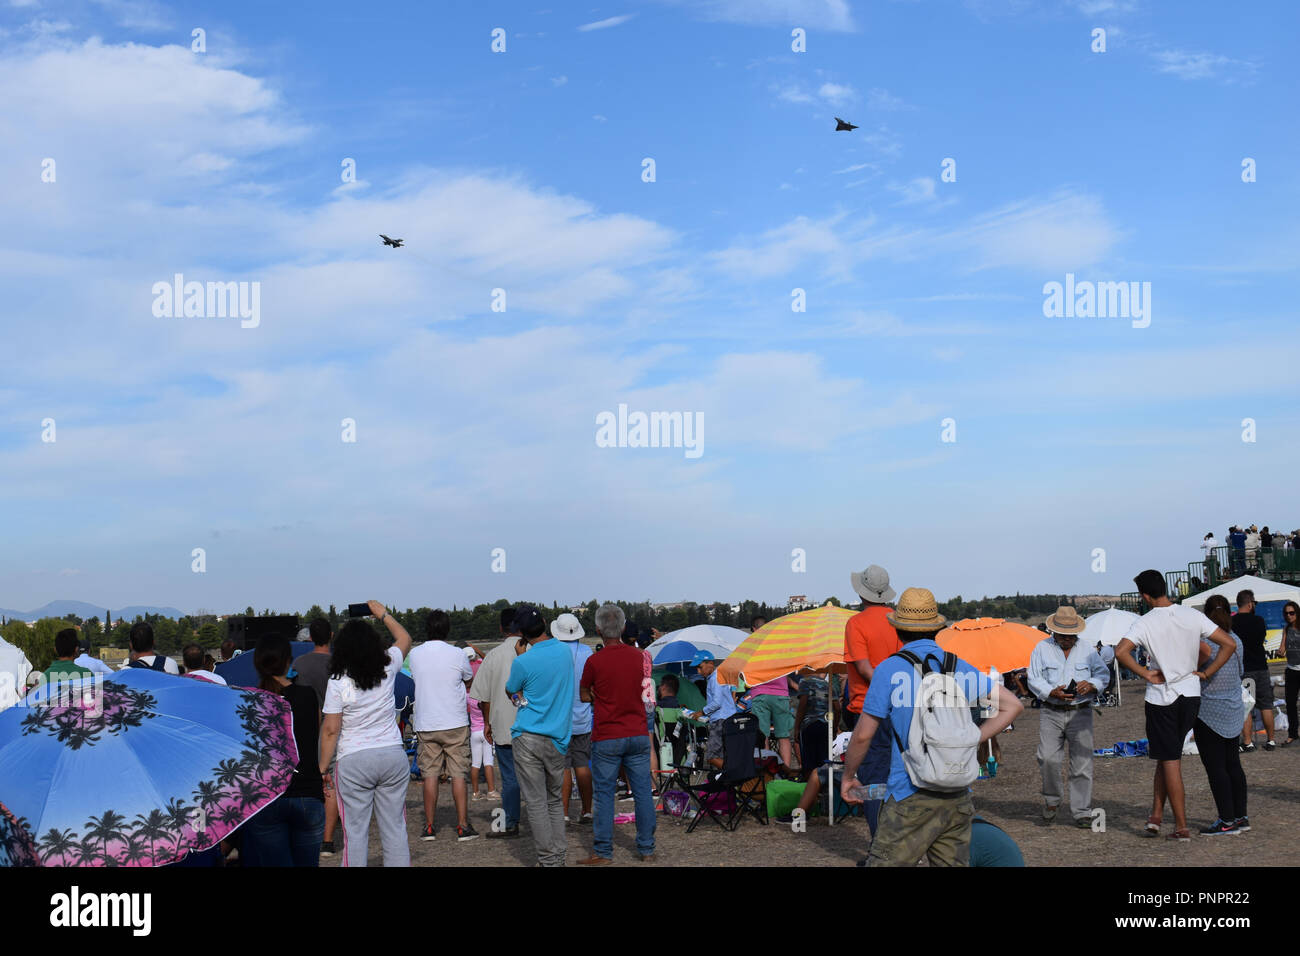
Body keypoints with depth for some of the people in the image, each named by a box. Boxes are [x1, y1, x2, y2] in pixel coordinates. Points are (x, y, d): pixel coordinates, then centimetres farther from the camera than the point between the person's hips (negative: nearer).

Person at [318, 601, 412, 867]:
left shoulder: (337, 683, -10)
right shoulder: (387, 669, -2)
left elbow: (330, 730, -8)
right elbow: (405, 638, 19)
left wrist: (323, 768, 0)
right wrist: (383, 613, 28)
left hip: (354, 762, -3)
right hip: (393, 755, 3)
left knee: (355, 830, 3)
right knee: (395, 828, 8)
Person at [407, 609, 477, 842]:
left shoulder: (414, 655, 1)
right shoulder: (457, 654, -7)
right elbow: (469, 681, 9)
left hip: (425, 725, 2)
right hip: (455, 723, -2)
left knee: (430, 774, 7)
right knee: (459, 774, 2)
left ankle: (429, 827, 9)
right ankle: (463, 826, 2)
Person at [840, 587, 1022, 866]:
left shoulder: (889, 669, -6)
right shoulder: (960, 667, 9)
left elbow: (863, 735, -5)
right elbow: (1011, 705, 13)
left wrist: (848, 776, 10)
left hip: (911, 795, -5)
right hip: (958, 797, 5)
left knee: (884, 861, -3)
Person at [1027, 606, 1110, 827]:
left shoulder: (1086, 650, 12)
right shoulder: (1042, 649, 7)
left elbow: (1103, 675, 13)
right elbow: (1034, 679, 1)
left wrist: (1091, 685, -9)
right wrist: (1052, 692, -17)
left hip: (1080, 712, 1)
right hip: (1051, 713, -1)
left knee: (1082, 763, -3)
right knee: (1048, 758, -14)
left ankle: (1082, 813, 4)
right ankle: (1051, 800, 10)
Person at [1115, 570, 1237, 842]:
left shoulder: (1144, 623, -12)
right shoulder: (1193, 616, -1)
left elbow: (1121, 652, -25)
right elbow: (1229, 644, -3)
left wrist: (1146, 675, -13)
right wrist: (1206, 673, 3)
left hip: (1161, 697, -4)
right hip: (1190, 695, 4)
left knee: (1170, 761, 3)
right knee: (1167, 755, 17)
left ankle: (1182, 827, 5)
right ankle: (1156, 816, 15)